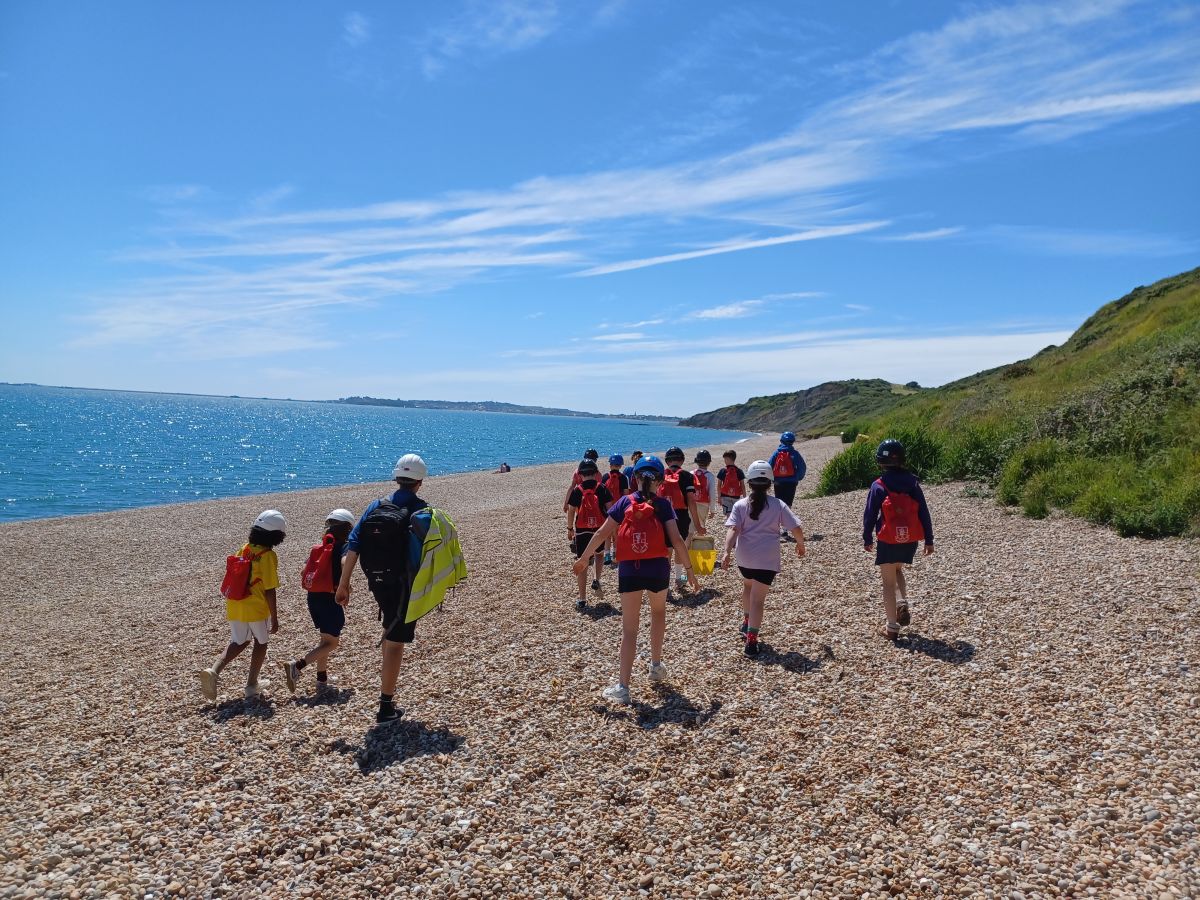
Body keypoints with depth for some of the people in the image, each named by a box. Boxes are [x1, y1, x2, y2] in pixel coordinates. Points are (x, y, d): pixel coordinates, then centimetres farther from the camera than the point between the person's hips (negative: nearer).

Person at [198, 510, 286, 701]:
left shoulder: (244, 549, 4)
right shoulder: (269, 556, -15)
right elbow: (270, 591, -15)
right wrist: (275, 619, -8)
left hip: (234, 606, 6)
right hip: (256, 608, -6)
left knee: (239, 642, 23)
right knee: (261, 642, 17)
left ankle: (213, 671, 1)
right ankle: (251, 686, 20)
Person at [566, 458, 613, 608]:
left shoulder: (577, 490, -2)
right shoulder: (602, 489, -2)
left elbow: (571, 511, -2)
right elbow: (609, 508, -3)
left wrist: (569, 529, 8)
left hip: (582, 531, -1)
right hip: (600, 529, 1)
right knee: (599, 553, 31)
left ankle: (582, 599, 3)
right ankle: (597, 580, 17)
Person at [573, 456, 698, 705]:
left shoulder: (625, 502, 2)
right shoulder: (663, 505, -1)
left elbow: (602, 533, 0)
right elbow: (676, 539, -7)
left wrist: (583, 558, 9)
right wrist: (689, 569, 0)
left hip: (629, 570, 0)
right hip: (657, 568, 0)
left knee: (629, 628, 4)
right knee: (658, 611, 30)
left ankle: (622, 687, -1)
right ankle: (656, 665, 36)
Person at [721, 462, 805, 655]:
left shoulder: (741, 505, -1)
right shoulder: (778, 505, -2)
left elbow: (732, 529, -14)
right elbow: (797, 528, -3)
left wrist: (727, 552, -22)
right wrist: (800, 544, 16)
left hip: (744, 557, 2)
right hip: (767, 559, -2)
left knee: (748, 585, 32)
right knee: (758, 599, -2)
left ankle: (746, 622, 39)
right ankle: (751, 641, -9)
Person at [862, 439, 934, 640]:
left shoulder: (878, 487, -11)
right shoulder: (913, 483, -1)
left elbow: (870, 515, -7)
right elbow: (924, 514, 2)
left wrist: (867, 539, 6)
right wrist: (929, 540, 9)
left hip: (888, 542, -4)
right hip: (910, 541, 4)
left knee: (888, 582, 7)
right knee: (897, 570, 29)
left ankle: (892, 627, 10)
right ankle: (903, 603, 5)